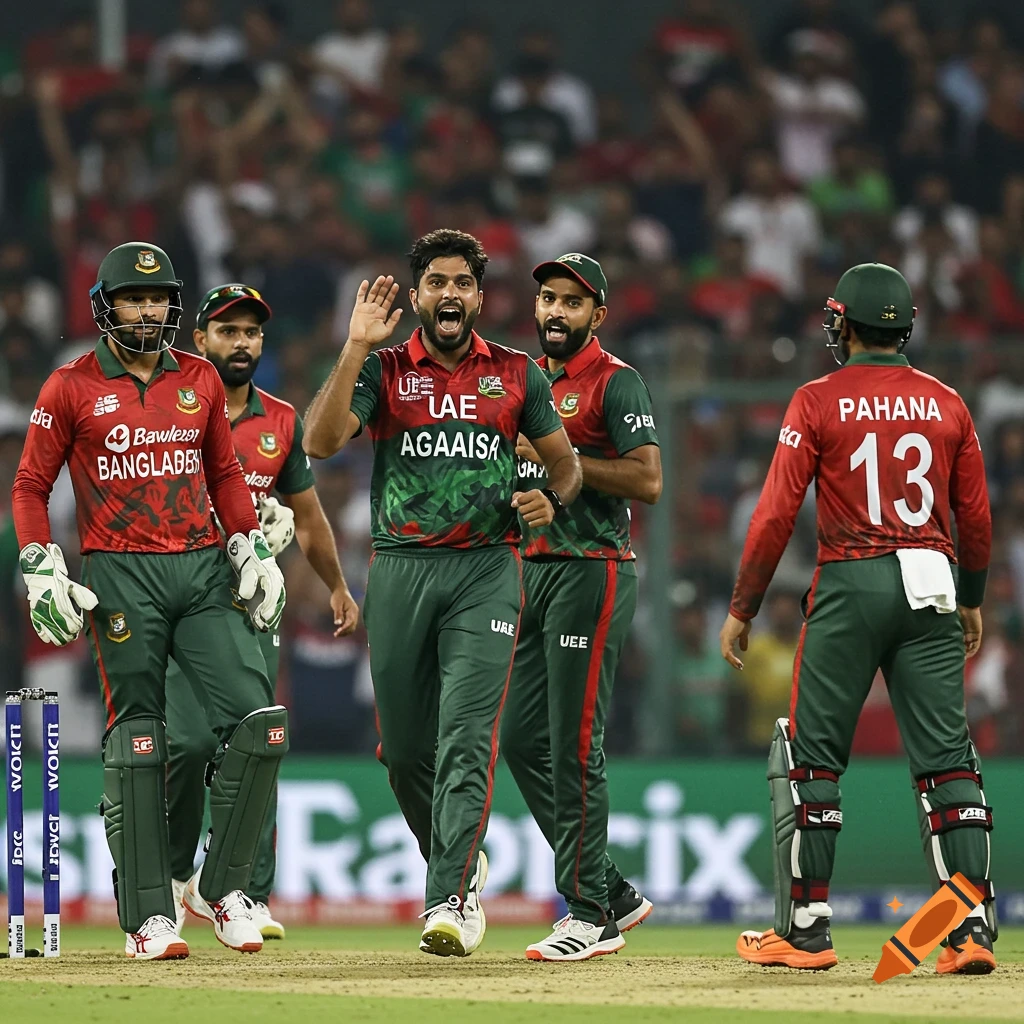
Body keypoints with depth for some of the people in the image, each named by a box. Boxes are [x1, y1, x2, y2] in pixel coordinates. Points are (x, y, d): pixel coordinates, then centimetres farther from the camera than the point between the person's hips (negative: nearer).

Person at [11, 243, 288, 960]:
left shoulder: (200, 379, 12)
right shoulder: (72, 387, 2)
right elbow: (31, 485, 5)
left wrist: (252, 551, 10)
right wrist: (43, 571, -7)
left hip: (204, 571, 3)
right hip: (122, 580, -3)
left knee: (260, 724, -9)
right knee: (136, 746, -3)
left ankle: (221, 887, 4)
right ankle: (149, 918, 2)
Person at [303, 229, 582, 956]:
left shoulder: (516, 375, 9)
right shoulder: (383, 370, 5)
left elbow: (566, 458, 18)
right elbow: (321, 442, -11)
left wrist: (553, 499, -5)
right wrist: (356, 347, -17)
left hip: (486, 570, -1)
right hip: (401, 569, 1)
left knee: (466, 738, -14)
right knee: (405, 747, 8)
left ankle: (451, 902, -18)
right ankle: (460, 862, 33)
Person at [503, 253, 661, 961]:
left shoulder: (614, 382, -6)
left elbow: (647, 481, -17)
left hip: (590, 573, -9)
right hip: (528, 572, 9)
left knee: (574, 743, -11)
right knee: (522, 738, 7)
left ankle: (592, 916, -6)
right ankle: (612, 893, 15)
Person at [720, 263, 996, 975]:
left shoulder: (818, 402, -3)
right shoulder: (946, 403, 7)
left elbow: (776, 514, -5)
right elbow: (976, 515, 10)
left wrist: (742, 609, 1)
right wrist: (973, 600, 24)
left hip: (850, 585, -3)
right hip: (931, 586, 3)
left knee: (810, 756, 5)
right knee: (947, 759, 3)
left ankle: (805, 930, 4)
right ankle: (973, 929, -5)